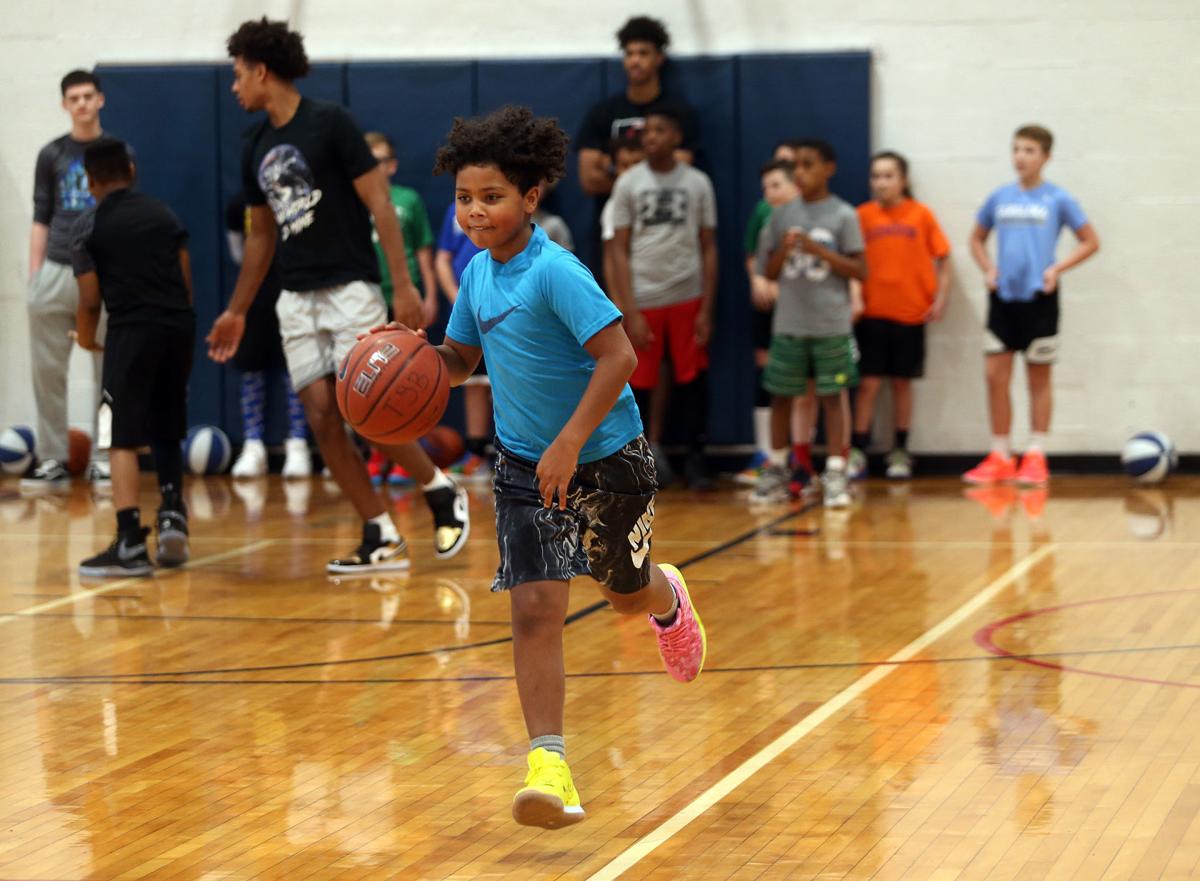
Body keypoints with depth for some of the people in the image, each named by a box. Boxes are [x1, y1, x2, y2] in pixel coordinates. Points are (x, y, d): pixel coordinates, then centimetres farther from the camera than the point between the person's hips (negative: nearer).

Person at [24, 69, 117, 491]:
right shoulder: (51, 155, 10)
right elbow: (41, 220, 11)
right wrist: (34, 276, 4)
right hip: (56, 273, 1)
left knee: (108, 374, 0)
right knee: (48, 372, 1)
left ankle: (103, 461, 7)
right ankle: (52, 461, 7)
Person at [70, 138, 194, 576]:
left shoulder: (88, 227, 2)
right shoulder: (163, 213, 15)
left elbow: (91, 300, -1)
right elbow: (187, 280, 14)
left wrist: (86, 338, 18)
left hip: (132, 330, -5)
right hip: (179, 326, 5)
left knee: (122, 438, -2)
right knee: (167, 432, 23)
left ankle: (131, 542, -8)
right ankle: (172, 512, 12)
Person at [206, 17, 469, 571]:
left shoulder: (330, 123, -9)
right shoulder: (257, 146, 12)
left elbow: (379, 204, -11)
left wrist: (403, 286, -17)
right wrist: (236, 312, 22)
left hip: (350, 290, -7)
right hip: (297, 299, 7)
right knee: (321, 418, -2)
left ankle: (442, 493, 10)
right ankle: (381, 539, 3)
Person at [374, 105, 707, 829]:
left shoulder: (556, 272, -24)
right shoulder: (477, 273, 0)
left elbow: (619, 356, -29)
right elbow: (460, 359, 14)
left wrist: (570, 443, -32)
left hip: (607, 457, -5)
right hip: (524, 464, 5)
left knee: (626, 593, 17)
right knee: (535, 609, -10)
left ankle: (669, 598, 56)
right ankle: (549, 767, -14)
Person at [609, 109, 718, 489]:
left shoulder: (697, 183, 3)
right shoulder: (629, 183, 1)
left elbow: (708, 248, 6)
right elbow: (620, 250, 1)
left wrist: (707, 309, -1)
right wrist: (630, 311, -7)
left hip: (688, 297, 0)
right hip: (643, 298, 0)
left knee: (692, 379, 3)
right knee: (639, 383, 4)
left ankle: (695, 459, 12)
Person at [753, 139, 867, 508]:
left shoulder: (843, 216, -3)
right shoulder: (782, 215, 7)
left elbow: (860, 271, -5)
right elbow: (769, 272, 11)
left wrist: (819, 251, -15)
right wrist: (783, 250, -10)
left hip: (830, 324, -3)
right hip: (788, 322, 3)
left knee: (832, 396, 0)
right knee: (780, 395, 7)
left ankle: (835, 474, 3)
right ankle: (777, 471, 19)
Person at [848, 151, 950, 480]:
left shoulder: (921, 215, 0)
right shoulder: (863, 215, 1)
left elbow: (942, 258, 3)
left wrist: (940, 298, -5)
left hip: (910, 313, 0)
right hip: (872, 313, 0)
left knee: (902, 382, 9)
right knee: (868, 382, -2)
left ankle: (900, 452, 18)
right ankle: (858, 452, 3)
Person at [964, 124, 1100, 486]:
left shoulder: (1057, 199, -3)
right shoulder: (999, 198, 6)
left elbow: (1090, 242, 0)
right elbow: (977, 239, 19)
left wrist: (1057, 268, -11)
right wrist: (987, 267, 1)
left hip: (1039, 297, -3)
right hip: (1003, 296, 3)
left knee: (1038, 377, 4)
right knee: (995, 375, 0)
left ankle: (1036, 457, 9)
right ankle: (1000, 456, 9)